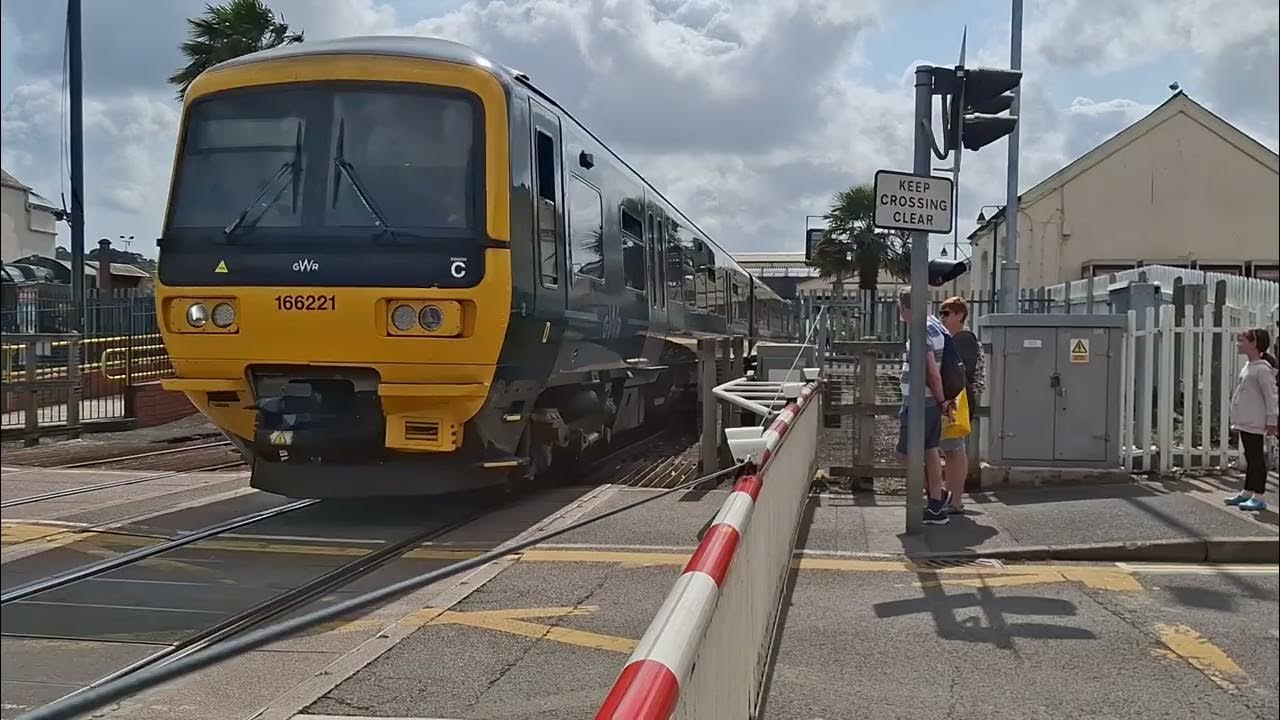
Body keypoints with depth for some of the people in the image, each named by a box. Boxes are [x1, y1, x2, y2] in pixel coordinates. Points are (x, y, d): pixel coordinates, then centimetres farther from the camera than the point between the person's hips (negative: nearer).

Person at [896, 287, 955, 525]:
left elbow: (932, 373, -23)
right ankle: (937, 505, 16)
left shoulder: (921, 333, -21)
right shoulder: (936, 325, 10)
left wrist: (942, 401, -11)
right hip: (932, 403, 10)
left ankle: (937, 503, 2)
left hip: (919, 404, -9)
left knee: (905, 455, -1)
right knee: (930, 452, 13)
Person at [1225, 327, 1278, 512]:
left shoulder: (1262, 369, -16)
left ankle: (1259, 498, 1)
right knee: (1250, 457, 16)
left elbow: (1270, 396, -16)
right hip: (1245, 421, 9)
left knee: (1256, 457, -4)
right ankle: (1247, 493, 24)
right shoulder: (1248, 366, 13)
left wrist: (1271, 421, -15)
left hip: (1254, 422, -9)